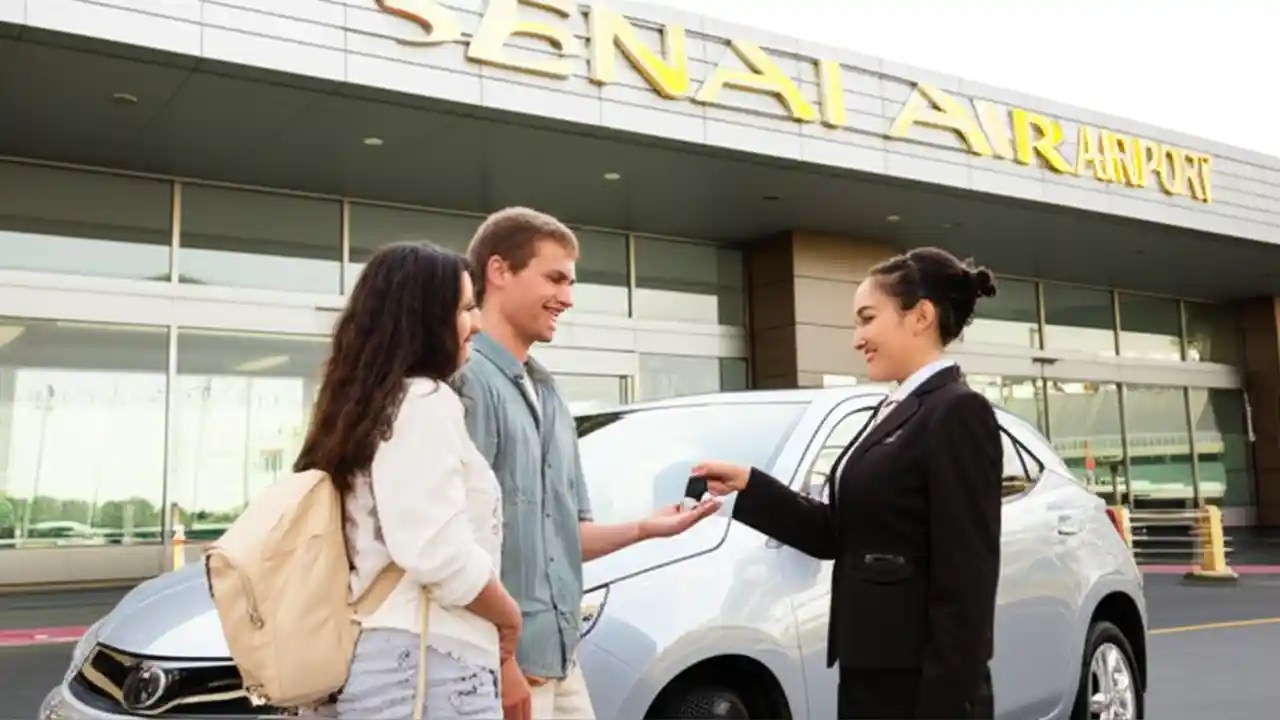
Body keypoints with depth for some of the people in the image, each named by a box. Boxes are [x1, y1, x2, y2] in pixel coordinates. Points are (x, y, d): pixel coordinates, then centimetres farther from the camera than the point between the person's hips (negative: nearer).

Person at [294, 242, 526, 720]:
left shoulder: (365, 408, 17)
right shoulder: (425, 401, -10)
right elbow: (439, 552, -21)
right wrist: (508, 616, -5)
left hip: (369, 659, 9)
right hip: (428, 667, -9)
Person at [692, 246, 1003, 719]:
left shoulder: (957, 412, -15)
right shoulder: (896, 412, 13)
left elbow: (966, 577, -20)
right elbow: (838, 532, 13)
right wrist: (747, 485, 5)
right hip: (871, 673, 9)